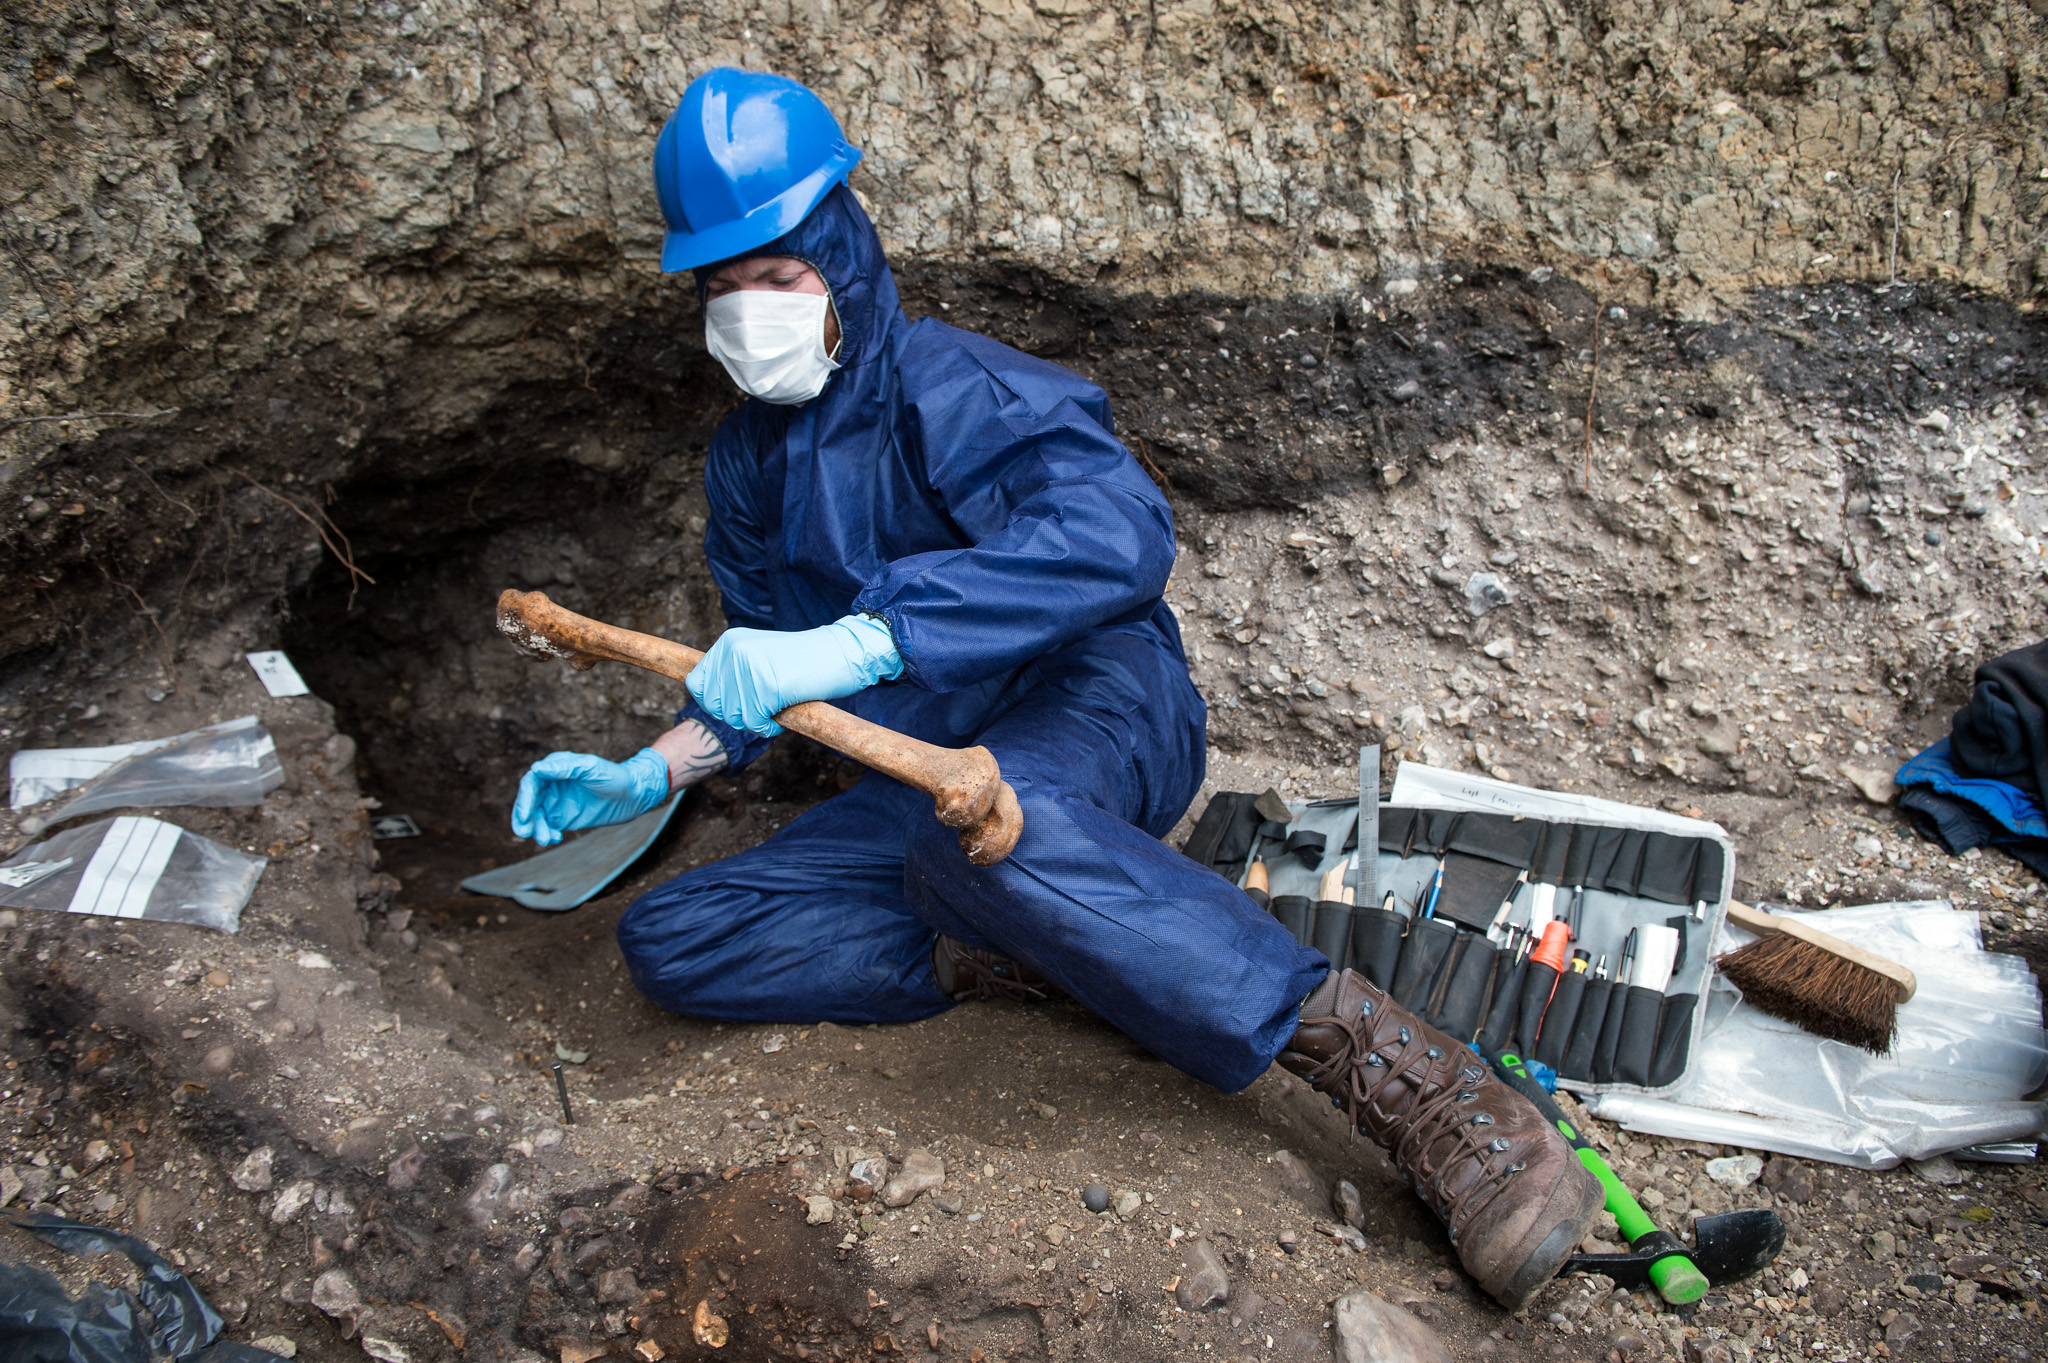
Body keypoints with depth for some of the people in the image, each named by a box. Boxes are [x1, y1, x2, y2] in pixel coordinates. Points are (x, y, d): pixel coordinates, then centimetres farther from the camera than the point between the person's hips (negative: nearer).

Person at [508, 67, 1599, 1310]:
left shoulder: (947, 390, -13)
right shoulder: (749, 461, 11)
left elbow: (1119, 530, -34)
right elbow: (765, 661, 23)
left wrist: (865, 638, -40)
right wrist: (653, 774, 6)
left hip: (1100, 709, -7)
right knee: (667, 942, -8)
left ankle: (1404, 1076, -41)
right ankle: (1022, 950, -16)